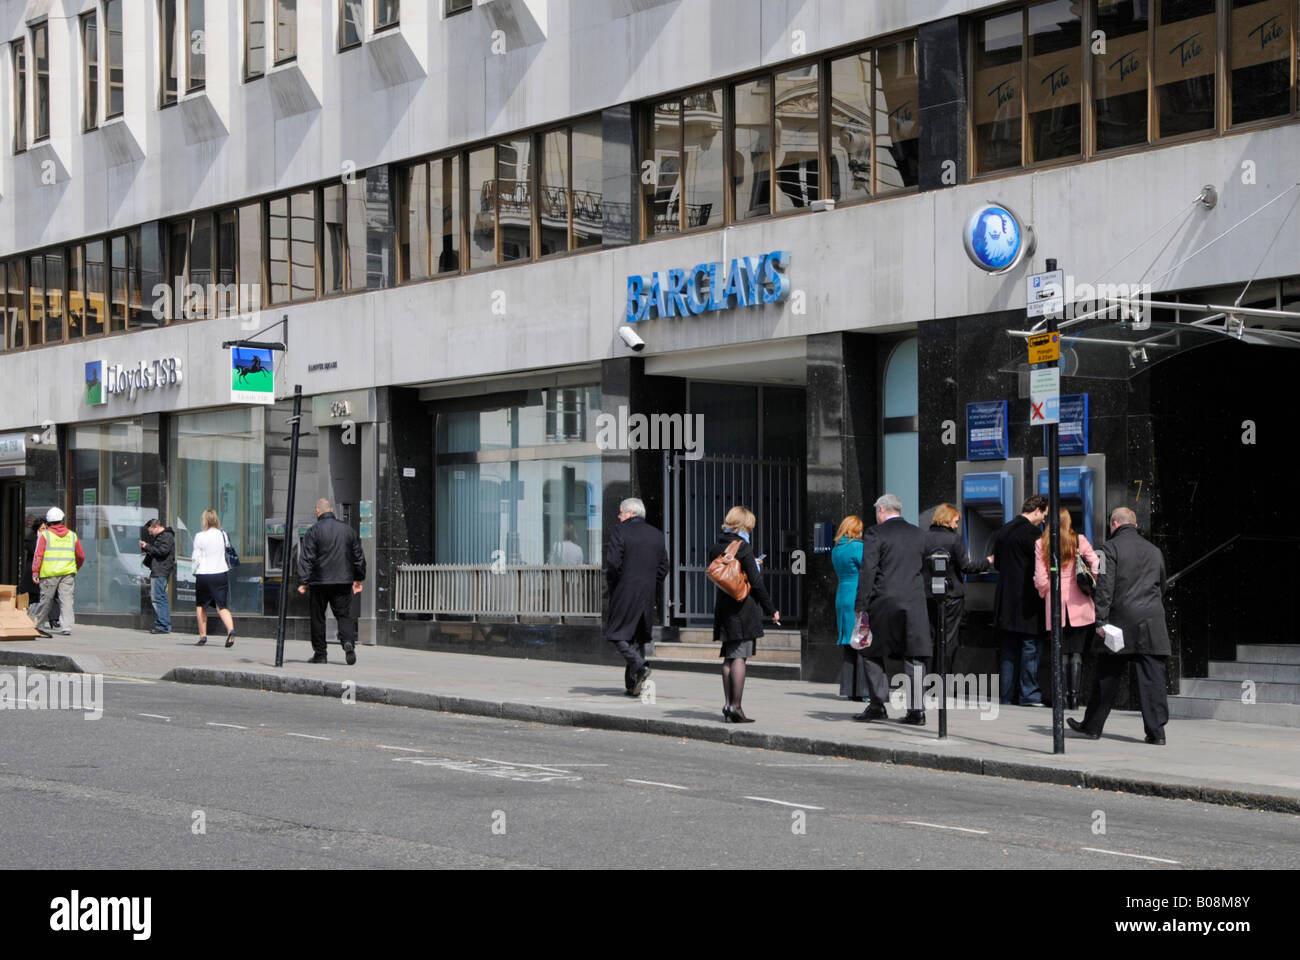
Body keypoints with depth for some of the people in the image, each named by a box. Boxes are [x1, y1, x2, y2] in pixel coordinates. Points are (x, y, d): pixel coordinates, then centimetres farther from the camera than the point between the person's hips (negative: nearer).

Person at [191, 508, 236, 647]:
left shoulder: (200, 537, -8)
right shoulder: (223, 534, 1)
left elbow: (195, 559, -6)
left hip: (204, 575, -2)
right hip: (222, 573, 2)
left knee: (200, 605, 16)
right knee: (222, 606, 3)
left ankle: (203, 635, 15)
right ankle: (230, 629, -21)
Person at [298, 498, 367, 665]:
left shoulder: (313, 531, -6)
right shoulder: (348, 530, 8)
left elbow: (306, 559, -10)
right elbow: (358, 556, 15)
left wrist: (303, 582, -9)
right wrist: (359, 579, 24)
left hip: (320, 582, -3)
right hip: (343, 581, 3)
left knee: (317, 617, 7)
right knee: (344, 614, 4)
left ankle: (319, 653, 10)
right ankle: (349, 642, -21)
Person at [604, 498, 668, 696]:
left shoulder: (620, 531, -7)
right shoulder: (657, 535, 11)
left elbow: (613, 562, -15)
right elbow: (663, 567, 10)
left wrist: (612, 583, 0)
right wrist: (651, 587, 14)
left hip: (625, 593, -6)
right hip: (648, 595, 6)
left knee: (616, 634, 1)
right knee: (638, 637, 11)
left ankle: (640, 666, -20)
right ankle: (632, 684, 9)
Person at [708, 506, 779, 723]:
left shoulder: (715, 548, 7)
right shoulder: (743, 547, -12)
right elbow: (756, 583, -13)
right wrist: (771, 610, -4)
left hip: (724, 609, 7)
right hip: (744, 610, -6)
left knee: (729, 658, 12)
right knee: (739, 657, -6)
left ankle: (727, 705, 12)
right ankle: (735, 707, -7)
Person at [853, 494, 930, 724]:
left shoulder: (876, 534, -4)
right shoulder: (918, 534, 12)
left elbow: (867, 571, -10)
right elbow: (924, 570, 14)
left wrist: (861, 607, -9)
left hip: (884, 603, -4)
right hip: (914, 603, 4)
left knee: (874, 654, 9)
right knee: (914, 658, 4)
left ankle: (877, 705, 7)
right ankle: (917, 709, 2)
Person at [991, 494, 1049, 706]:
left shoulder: (1002, 532, 12)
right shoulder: (1031, 532, -12)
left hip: (1006, 600, 7)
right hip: (1026, 600, -7)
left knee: (1009, 649, 10)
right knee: (1029, 646, -2)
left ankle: (1007, 695, 11)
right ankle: (1029, 694, -2)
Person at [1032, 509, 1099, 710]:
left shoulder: (1041, 545, 0)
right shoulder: (1079, 541, 0)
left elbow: (1040, 580, -3)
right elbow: (1096, 565, -8)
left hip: (1055, 603, 0)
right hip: (1079, 604, 0)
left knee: (1062, 654, 4)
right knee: (1077, 653, 3)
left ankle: (1064, 696, -2)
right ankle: (1074, 695, -4)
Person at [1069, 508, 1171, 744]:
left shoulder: (1110, 548, -2)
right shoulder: (1154, 550, 15)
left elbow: (1105, 587, -10)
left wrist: (1101, 621, -10)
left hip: (1121, 620, -3)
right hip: (1152, 624, 3)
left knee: (1107, 676, 6)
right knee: (1153, 676, 0)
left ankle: (1092, 726, 16)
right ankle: (1156, 731, -5)